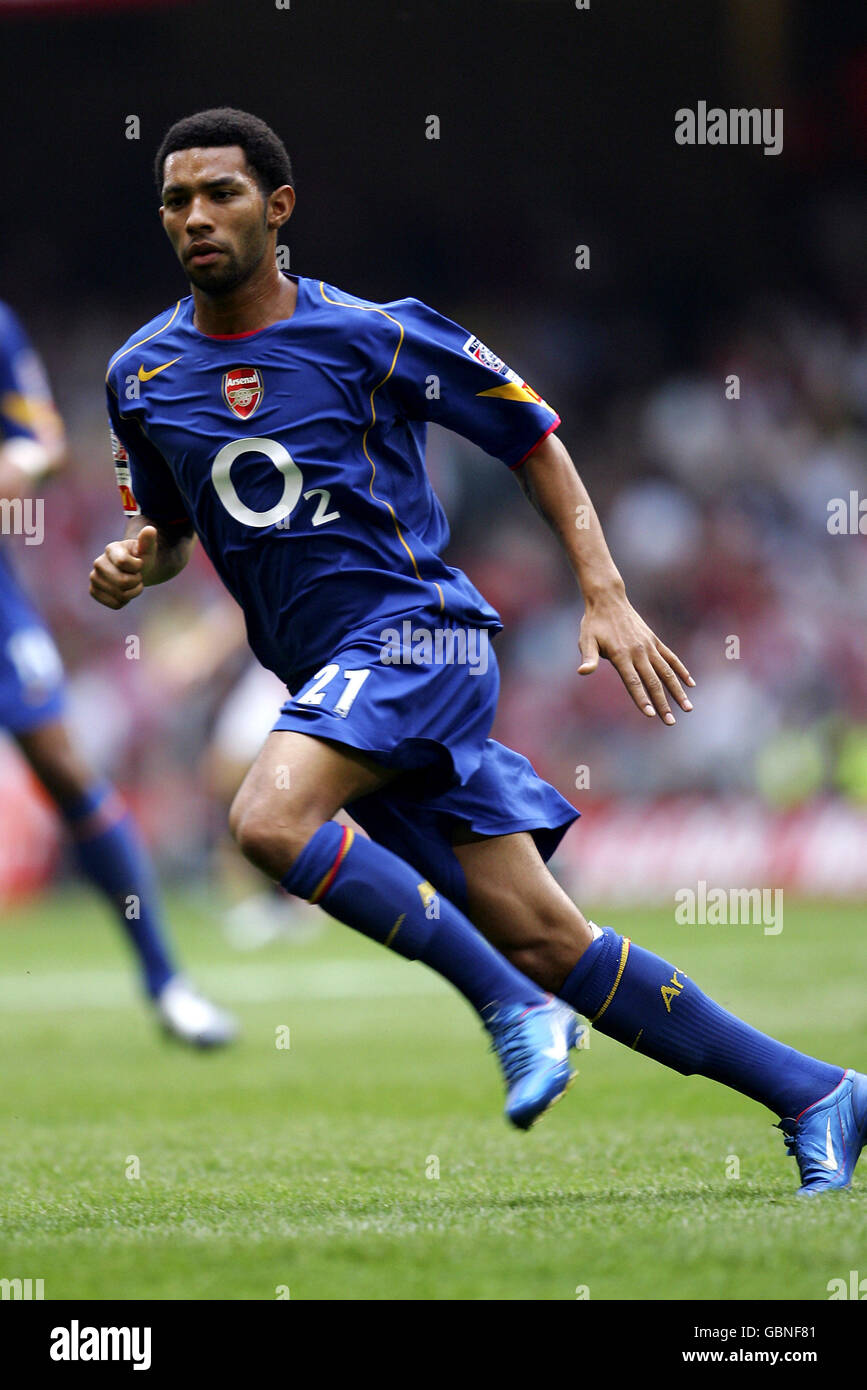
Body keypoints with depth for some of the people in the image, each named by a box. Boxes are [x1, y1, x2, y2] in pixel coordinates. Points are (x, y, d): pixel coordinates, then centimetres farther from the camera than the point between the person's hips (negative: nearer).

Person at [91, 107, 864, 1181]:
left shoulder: (373, 334, -6)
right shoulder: (141, 376, 8)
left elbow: (535, 440, 3)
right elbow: (168, 525, 24)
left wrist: (607, 600, -5)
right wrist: (132, 558, 1)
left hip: (415, 630, -5)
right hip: (332, 679, 5)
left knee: (269, 817, -31)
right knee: (542, 938, 0)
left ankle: (514, 1008, -21)